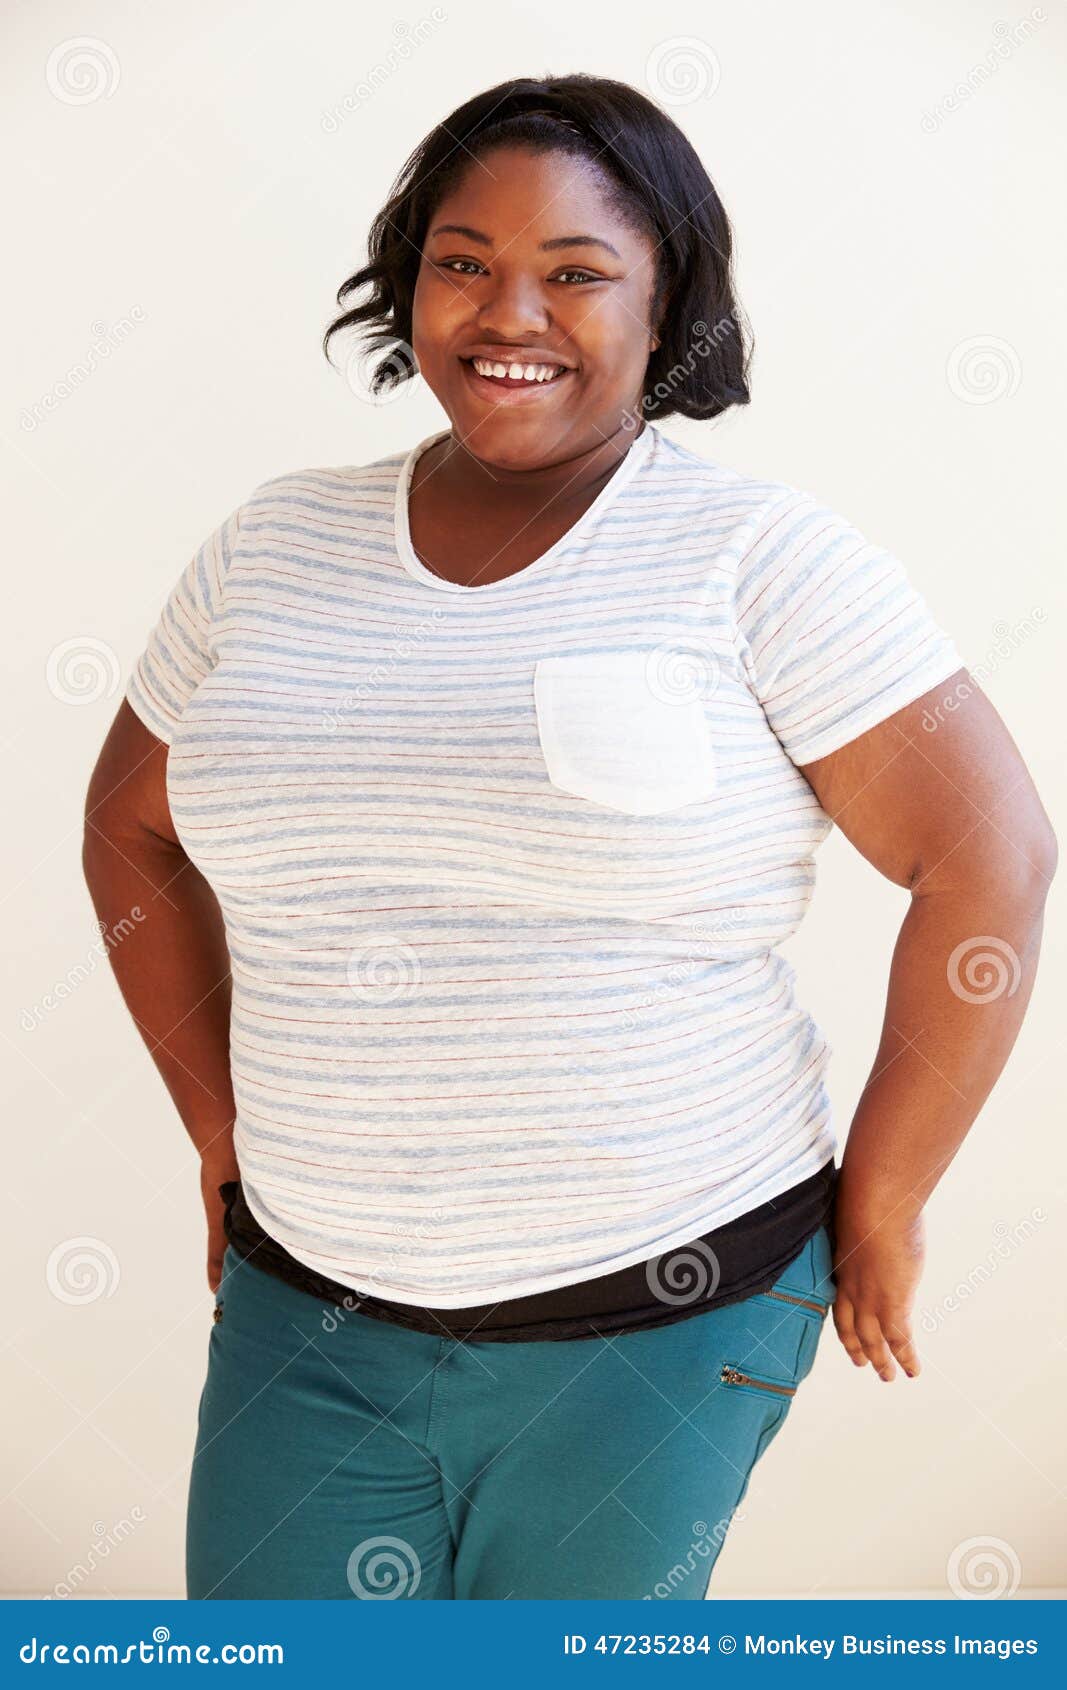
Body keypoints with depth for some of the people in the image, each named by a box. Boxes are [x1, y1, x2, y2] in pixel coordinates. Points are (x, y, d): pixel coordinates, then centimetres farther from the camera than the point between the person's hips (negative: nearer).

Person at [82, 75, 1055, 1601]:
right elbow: (134, 827, 15)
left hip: (659, 1317, -3)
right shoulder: (276, 546, 4)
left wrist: (881, 1206, -7)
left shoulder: (754, 556, -9)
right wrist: (223, 1127, 11)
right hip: (307, 1309, 3)